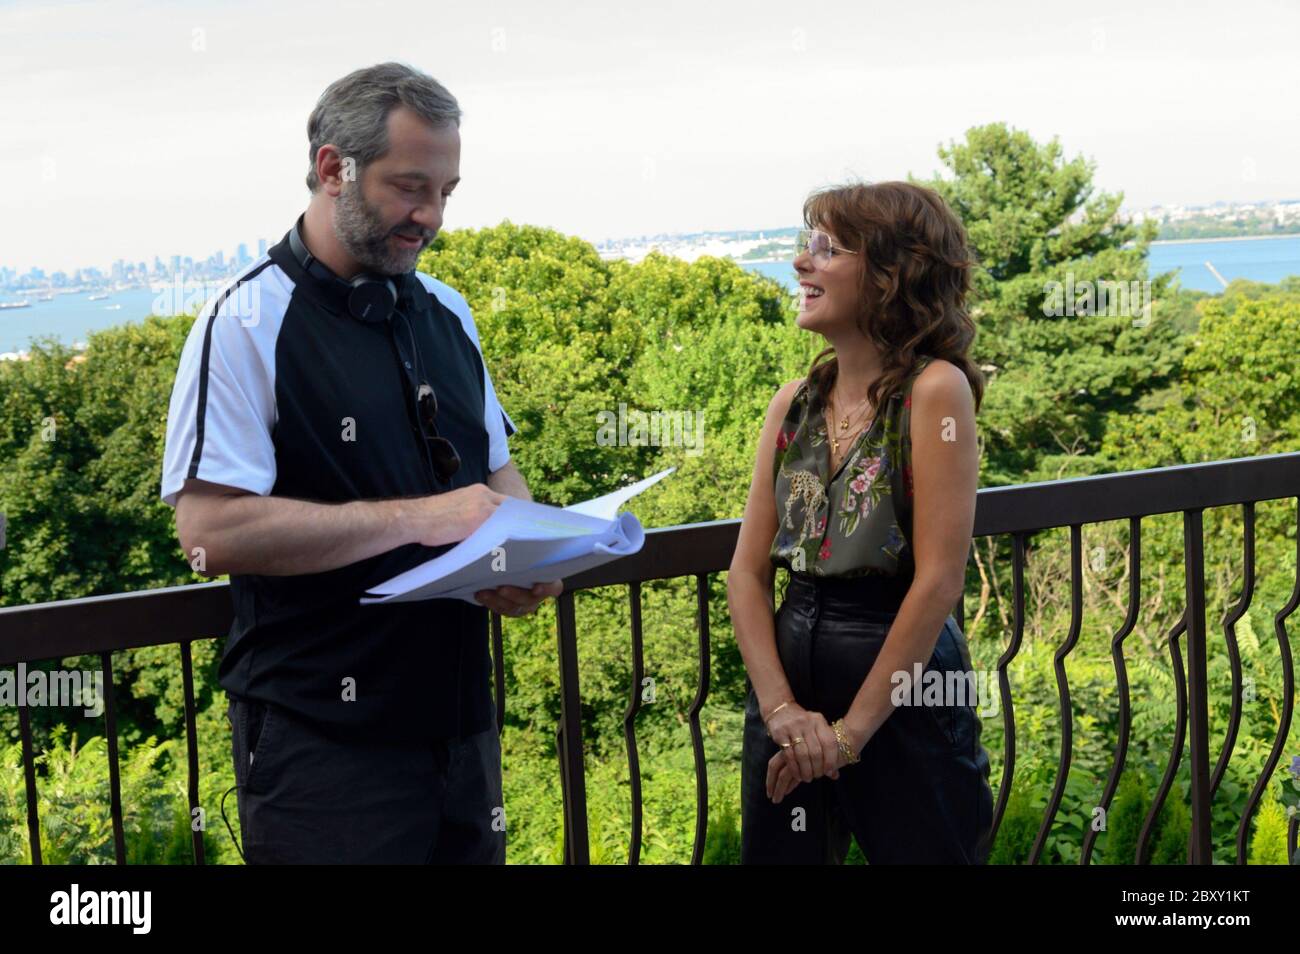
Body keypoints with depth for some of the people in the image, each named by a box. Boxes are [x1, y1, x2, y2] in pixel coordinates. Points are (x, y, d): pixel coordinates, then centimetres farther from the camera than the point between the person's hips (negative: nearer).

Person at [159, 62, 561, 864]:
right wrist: (416, 518, -21)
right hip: (324, 744, -6)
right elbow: (210, 529, -19)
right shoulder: (250, 324, -11)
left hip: (460, 713, 7)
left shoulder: (446, 313, 10)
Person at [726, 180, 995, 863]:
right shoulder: (793, 404, 5)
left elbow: (939, 578, -16)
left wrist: (852, 729, -14)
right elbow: (748, 570, 3)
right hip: (787, 663, 5)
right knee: (773, 855, 16)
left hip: (901, 691, -5)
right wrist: (779, 706, -10)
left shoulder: (933, 389, -11)